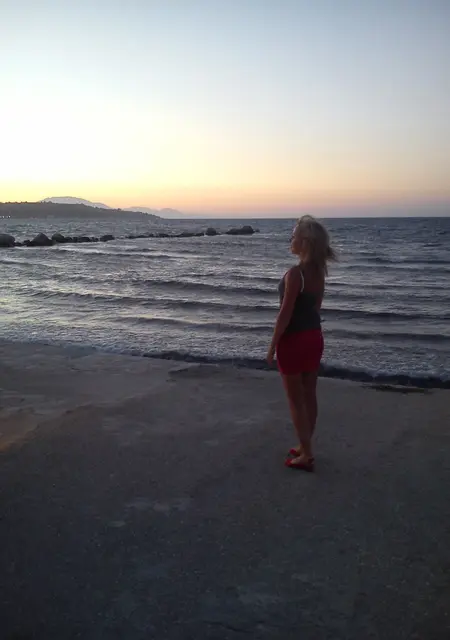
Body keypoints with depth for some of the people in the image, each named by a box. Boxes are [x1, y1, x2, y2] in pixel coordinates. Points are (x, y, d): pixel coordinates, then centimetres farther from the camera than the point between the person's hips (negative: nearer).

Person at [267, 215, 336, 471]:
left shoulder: (295, 273, -21)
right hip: (314, 336, 8)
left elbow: (285, 314, -19)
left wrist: (273, 346, -11)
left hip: (294, 340, -8)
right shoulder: (319, 271, 4)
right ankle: (306, 447, 30)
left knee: (296, 400, 4)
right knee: (309, 395, 16)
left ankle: (306, 455, 11)